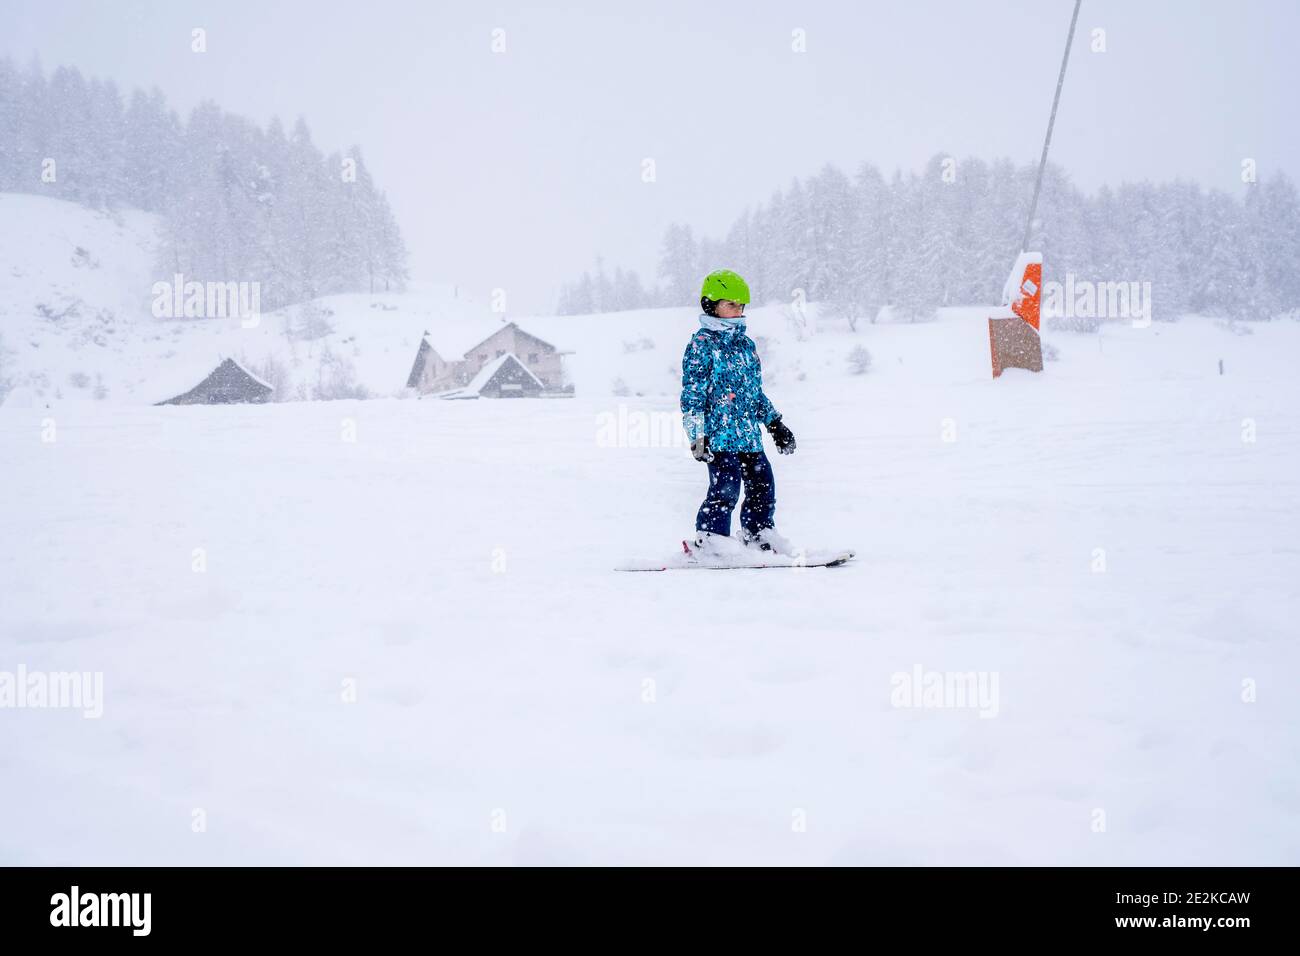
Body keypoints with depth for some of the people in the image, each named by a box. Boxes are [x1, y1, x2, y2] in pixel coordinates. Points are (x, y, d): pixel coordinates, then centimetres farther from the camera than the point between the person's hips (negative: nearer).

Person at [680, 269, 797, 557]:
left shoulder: (746, 345, 17)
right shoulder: (701, 346, -6)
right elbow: (692, 395, -10)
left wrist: (775, 424, 23)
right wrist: (697, 435, -16)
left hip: (748, 433, 8)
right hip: (719, 434, -7)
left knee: (762, 482, 8)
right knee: (725, 485, -13)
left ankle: (758, 533, 22)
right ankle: (710, 536, -3)